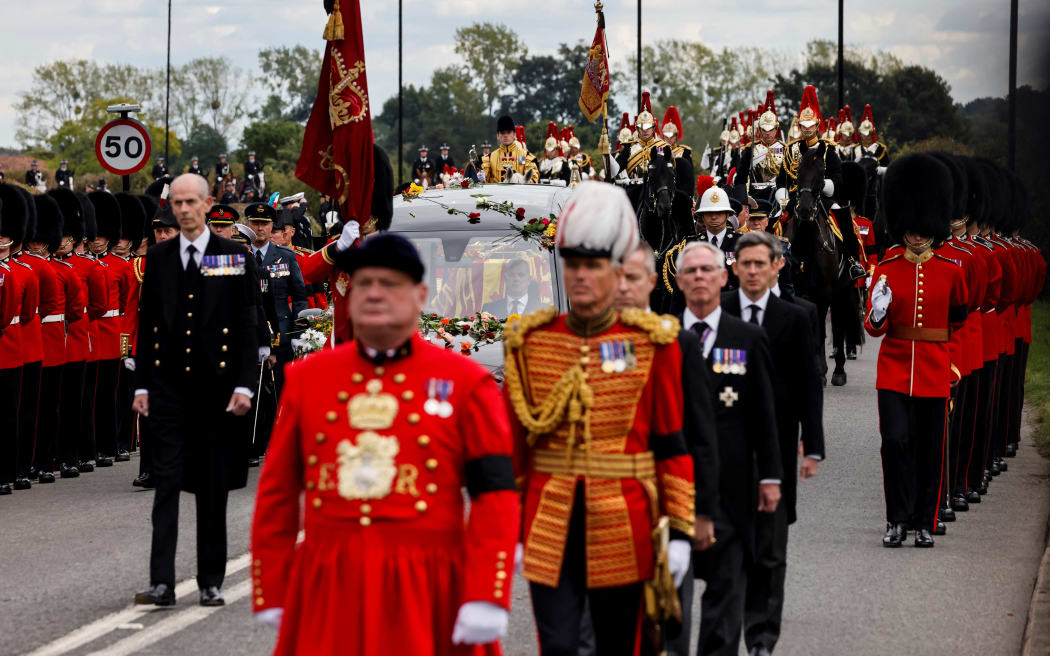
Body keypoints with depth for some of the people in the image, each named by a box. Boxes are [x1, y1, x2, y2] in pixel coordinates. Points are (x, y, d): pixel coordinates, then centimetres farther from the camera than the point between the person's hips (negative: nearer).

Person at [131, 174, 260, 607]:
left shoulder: (234, 258, 1)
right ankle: (162, 583, -7)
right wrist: (142, 384, 4)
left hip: (215, 385, -1)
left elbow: (246, 326, 0)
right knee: (167, 484, -4)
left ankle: (211, 583, 13)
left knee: (213, 488, 6)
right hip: (169, 388, 1)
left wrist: (243, 385, -7)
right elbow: (146, 324, 10)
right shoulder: (158, 258, 8)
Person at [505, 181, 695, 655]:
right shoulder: (529, 340, 3)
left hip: (623, 526, -1)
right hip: (550, 524, 1)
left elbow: (673, 446, 0)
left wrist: (679, 531, -4)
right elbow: (512, 442, 7)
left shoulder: (653, 342, -1)